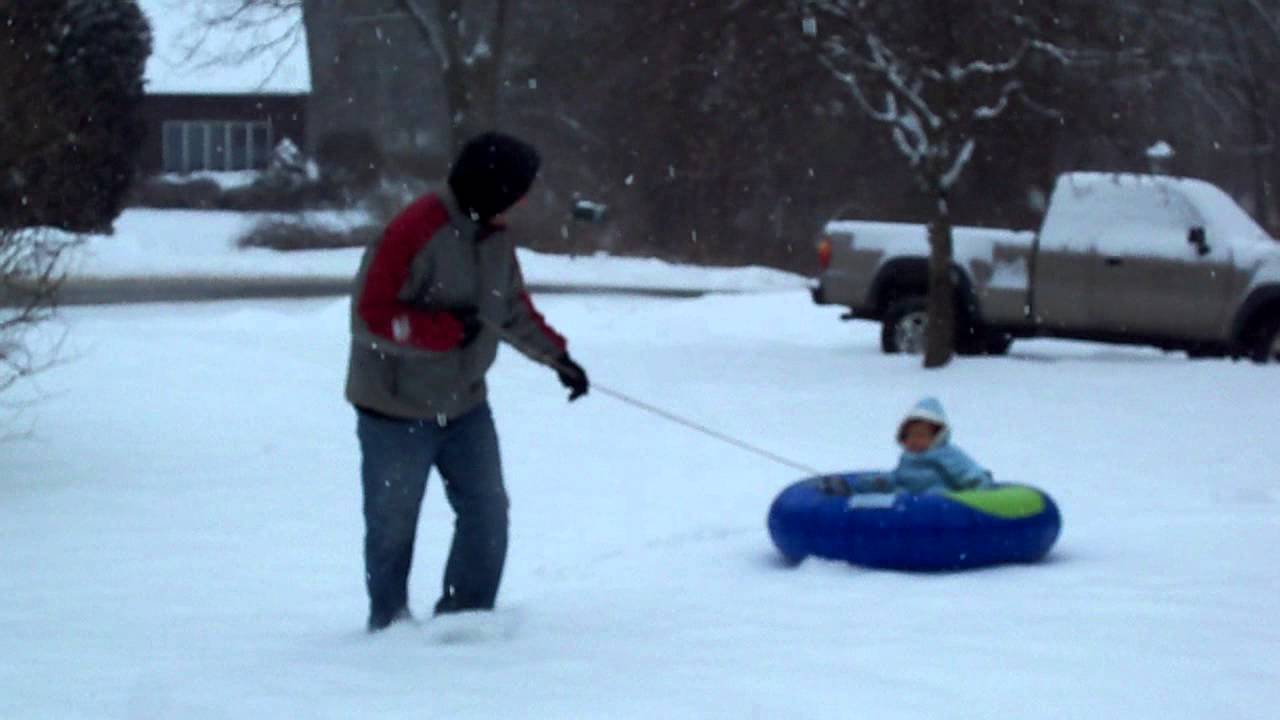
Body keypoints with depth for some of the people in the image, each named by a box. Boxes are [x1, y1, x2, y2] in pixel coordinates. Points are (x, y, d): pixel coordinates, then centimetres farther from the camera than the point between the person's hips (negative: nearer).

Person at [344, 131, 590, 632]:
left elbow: (514, 309, 18)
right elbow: (372, 314, -25)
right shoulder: (414, 233, -24)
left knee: (488, 514, 4)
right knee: (393, 525, 6)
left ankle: (466, 614, 16)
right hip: (398, 410, -7)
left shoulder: (495, 238, 2)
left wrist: (557, 356, 12)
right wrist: (450, 329, -26)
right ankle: (389, 623, 23)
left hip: (465, 405, 7)